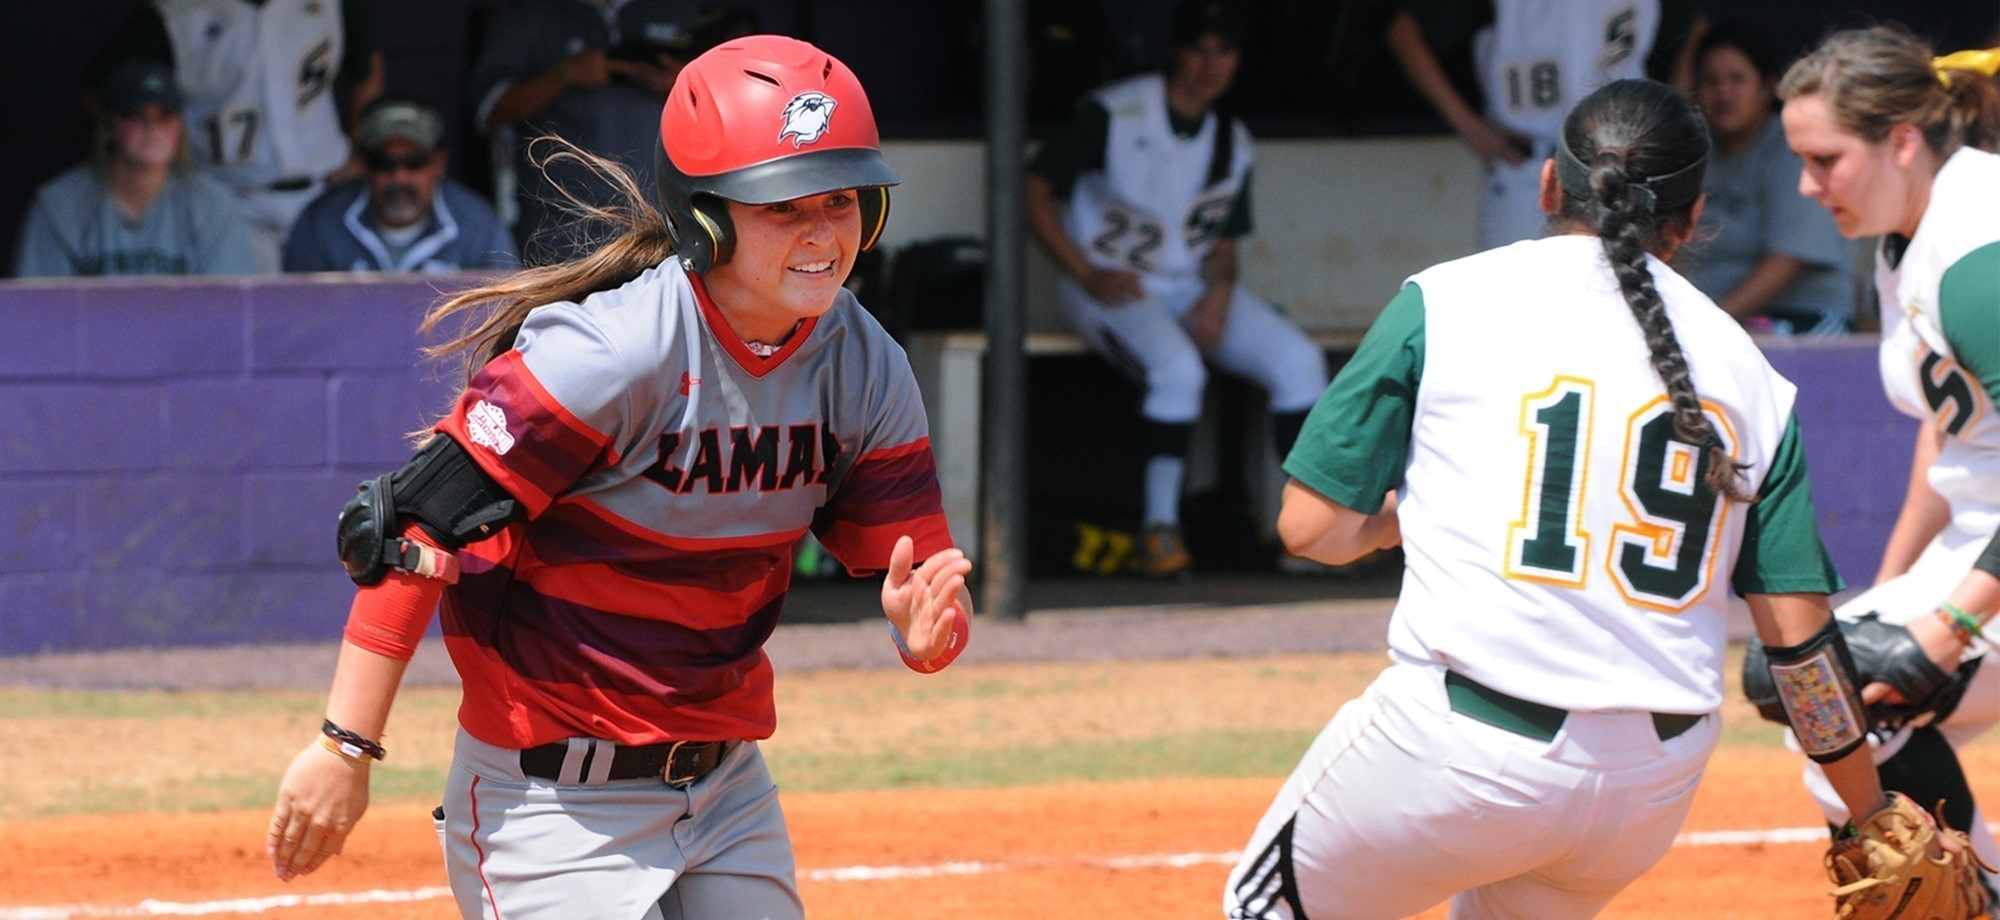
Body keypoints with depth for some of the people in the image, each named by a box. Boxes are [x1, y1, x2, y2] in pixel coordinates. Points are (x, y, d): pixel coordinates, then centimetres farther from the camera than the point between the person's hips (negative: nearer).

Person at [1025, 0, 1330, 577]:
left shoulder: (1233, 144, 10)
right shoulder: (1113, 113, -8)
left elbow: (1222, 242, 16)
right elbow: (1035, 192, -9)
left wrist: (1219, 292, -8)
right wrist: (1089, 277, -18)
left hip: (1195, 289, 6)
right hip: (1111, 287, -6)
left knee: (1299, 360, -14)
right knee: (1177, 367, -36)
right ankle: (1159, 529, -28)